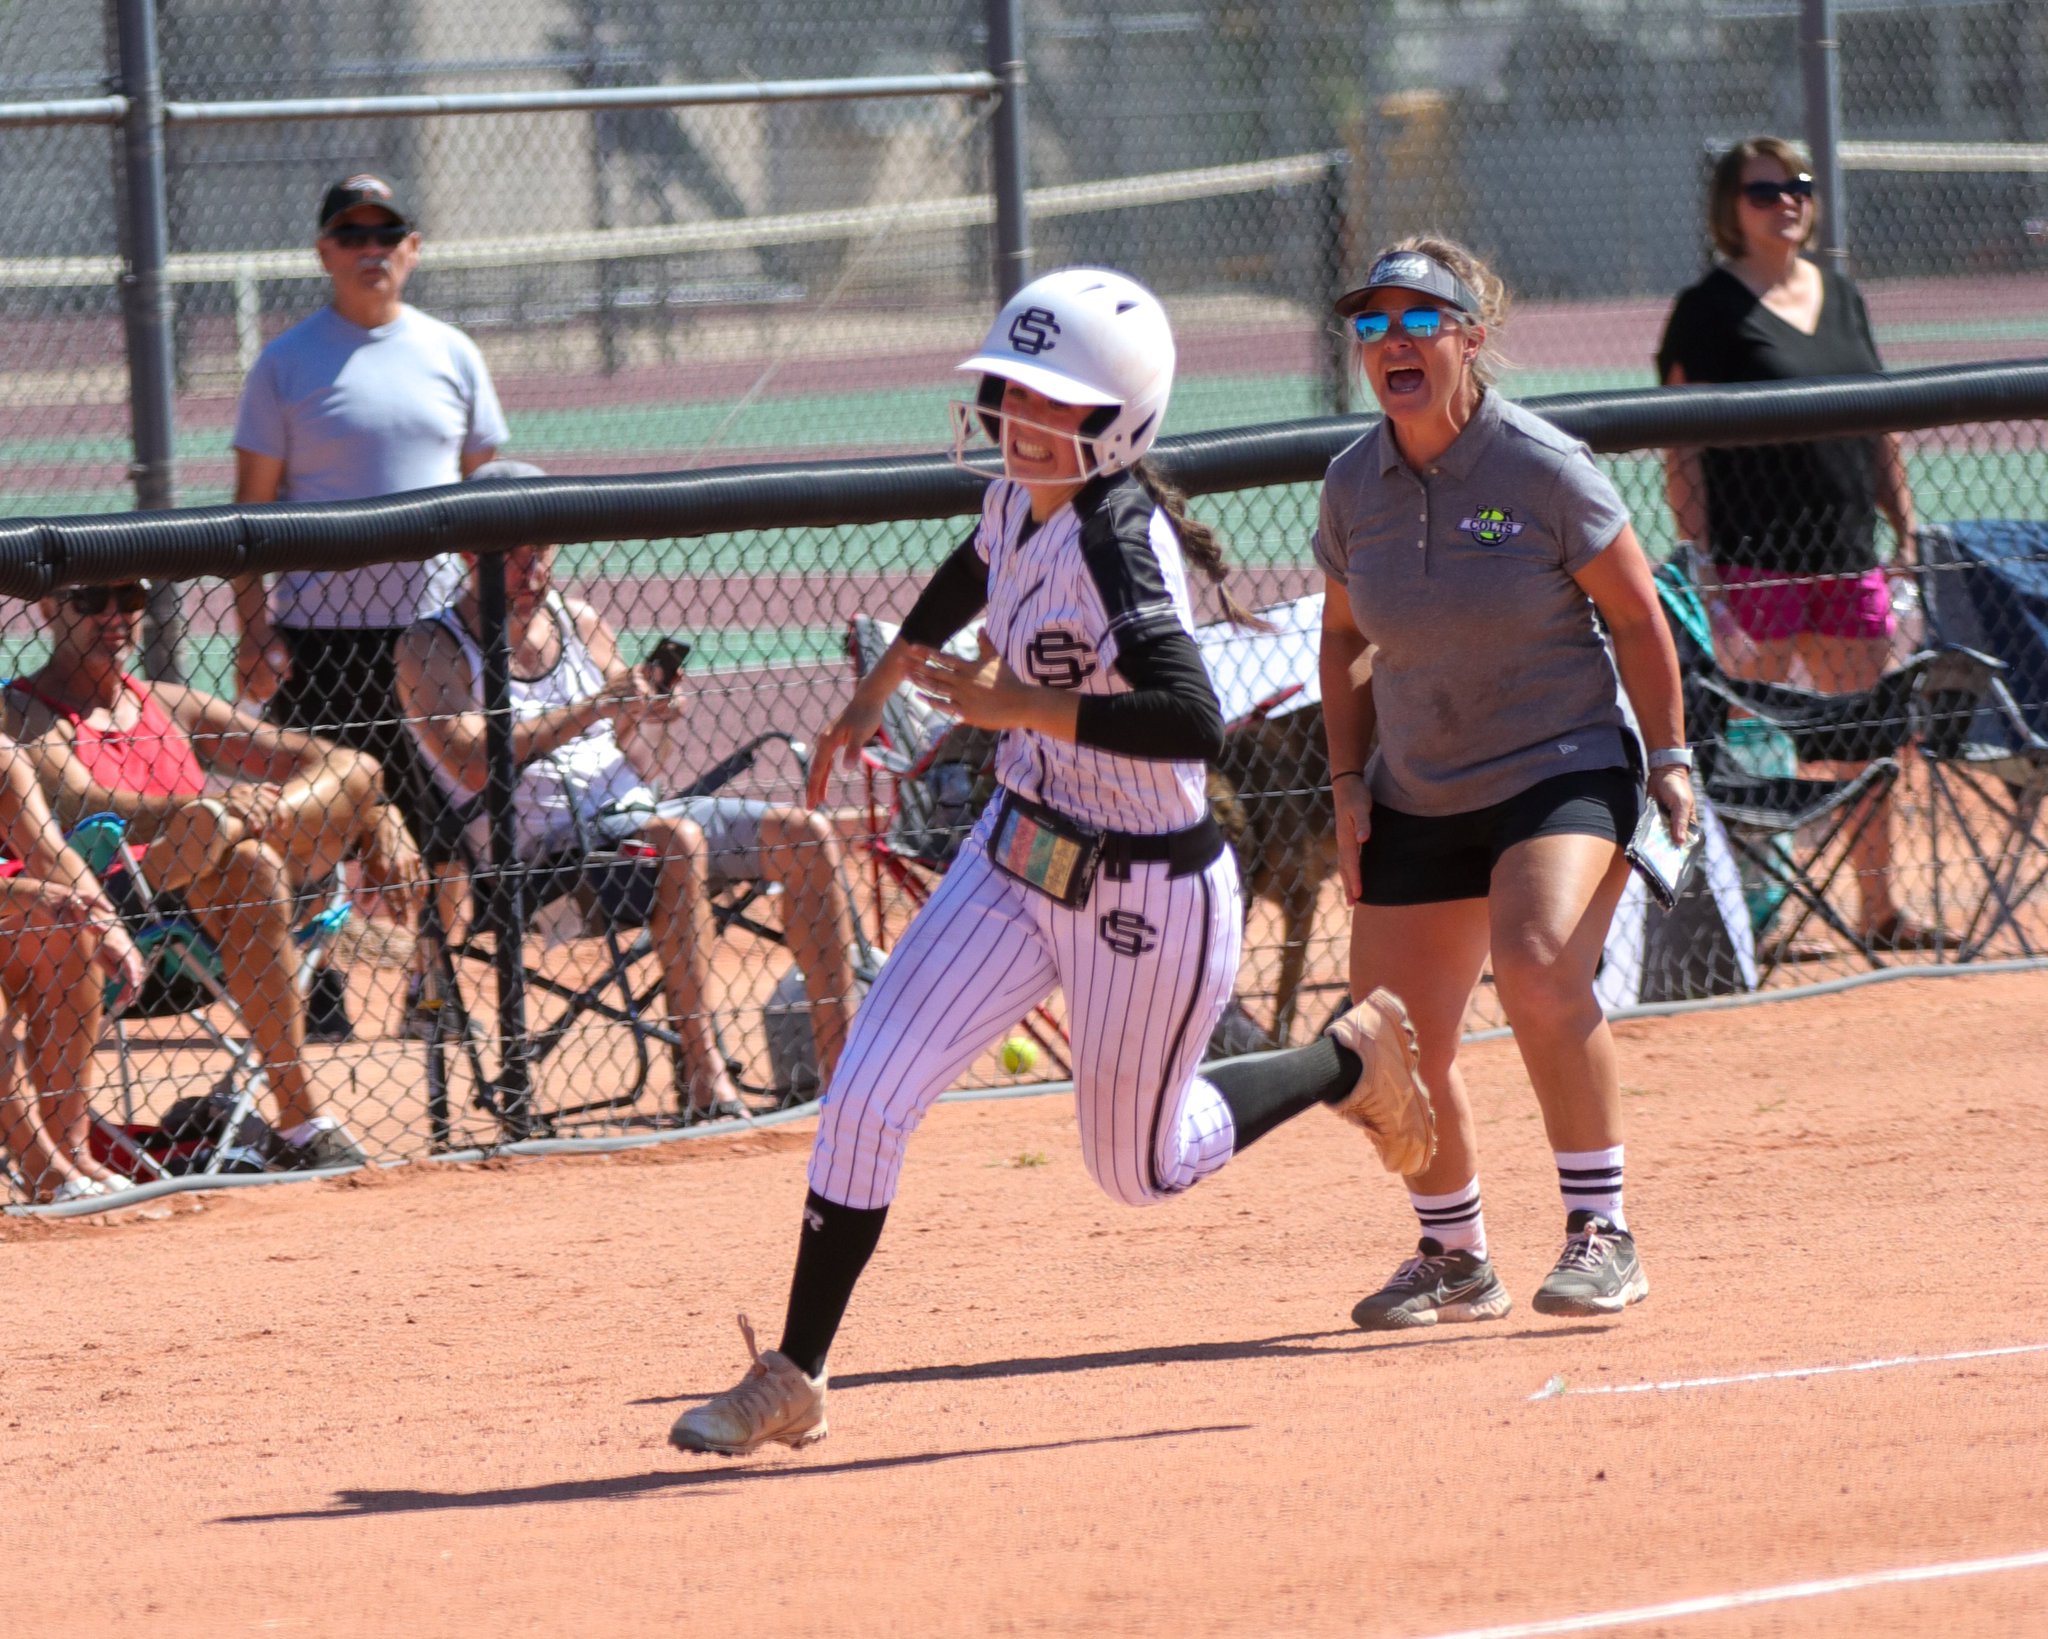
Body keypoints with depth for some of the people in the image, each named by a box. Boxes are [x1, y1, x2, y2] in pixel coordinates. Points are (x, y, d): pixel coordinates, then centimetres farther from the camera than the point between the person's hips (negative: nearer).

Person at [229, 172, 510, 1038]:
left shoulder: (451, 355, 9)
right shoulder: (287, 364, 0)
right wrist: (254, 631, -9)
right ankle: (316, 994, 7)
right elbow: (251, 506, -1)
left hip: (432, 626, 3)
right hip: (319, 633, -3)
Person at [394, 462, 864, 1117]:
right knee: (676, 839, -35)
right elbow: (473, 764, -18)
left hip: (631, 812, 7)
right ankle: (701, 1074, -37)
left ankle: (840, 1059, -10)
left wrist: (644, 711, -4)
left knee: (807, 835, -8)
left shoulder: (579, 623, 16)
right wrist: (594, 710, -23)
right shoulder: (430, 647, -2)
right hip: (535, 849, -7)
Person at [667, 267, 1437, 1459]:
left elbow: (1191, 722, -41)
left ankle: (1351, 1062, 37)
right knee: (868, 1099, -5)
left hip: (1146, 895, -7)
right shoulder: (1020, 500, -3)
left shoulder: (1121, 542, -28)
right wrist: (875, 693, 31)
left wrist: (1007, 702, -35)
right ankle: (792, 1381, 4)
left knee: (1139, 1167, 13)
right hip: (1018, 860, 7)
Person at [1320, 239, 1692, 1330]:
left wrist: (1669, 761, -7)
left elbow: (1635, 616, -5)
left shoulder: (1543, 470, -13)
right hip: (1417, 797, 5)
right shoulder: (1353, 486, 0)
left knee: (1540, 971, -30)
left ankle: (1602, 1236, -18)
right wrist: (1349, 784, 7)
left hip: (1565, 771, -5)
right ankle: (1454, 1261, 26)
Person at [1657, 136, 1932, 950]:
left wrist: (1905, 533, 14)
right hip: (1755, 561, -6)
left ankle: (1878, 905, 17)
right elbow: (1681, 451, -9)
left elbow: (1880, 431, 20)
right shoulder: (1708, 311, -5)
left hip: (1848, 557, 6)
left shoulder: (1842, 297, 14)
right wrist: (1700, 568, -15)